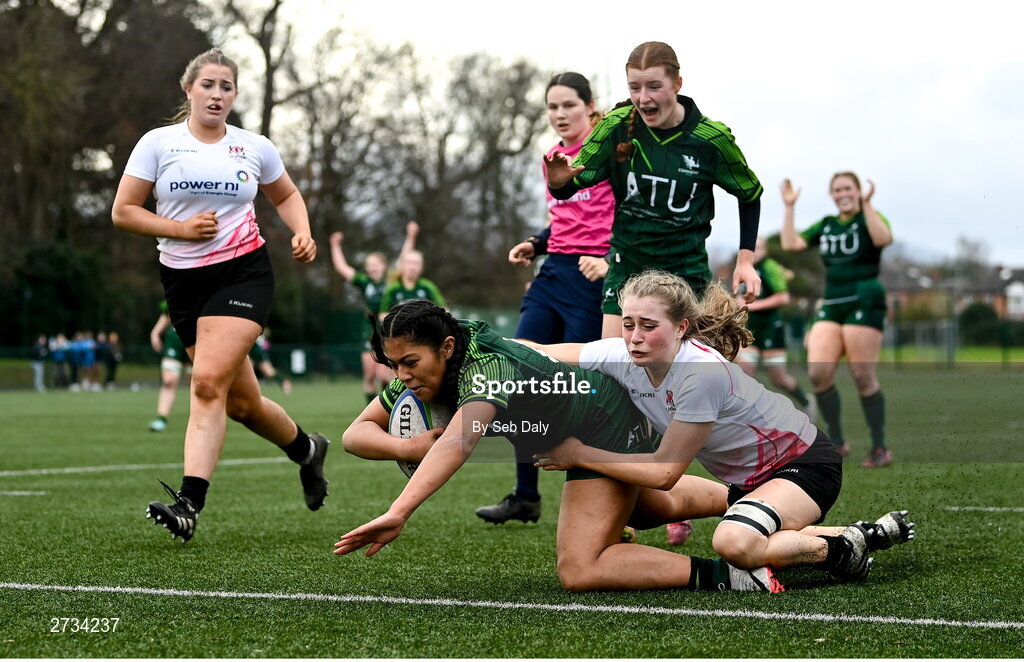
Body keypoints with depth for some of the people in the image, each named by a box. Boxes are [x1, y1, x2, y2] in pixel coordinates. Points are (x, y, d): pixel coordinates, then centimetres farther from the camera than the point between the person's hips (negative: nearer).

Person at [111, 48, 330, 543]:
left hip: (243, 272, -2)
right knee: (241, 401, 5)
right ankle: (306, 449, 33)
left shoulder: (255, 148, 7)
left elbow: (286, 195, 24)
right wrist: (180, 229, -12)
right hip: (182, 279, 2)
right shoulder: (158, 143, 2)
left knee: (209, 382, -21)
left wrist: (302, 232, 4)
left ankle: (189, 502, -24)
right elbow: (123, 211, 0)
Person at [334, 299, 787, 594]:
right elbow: (357, 432, -14)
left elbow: (457, 443, -56)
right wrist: (406, 447, -37)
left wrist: (398, 513, -70)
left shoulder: (488, 367, -38)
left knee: (580, 571, -21)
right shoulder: (422, 373, -14)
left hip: (610, 423, -10)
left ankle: (731, 577, -23)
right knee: (658, 504, 36)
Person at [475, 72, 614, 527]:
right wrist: (535, 245, 11)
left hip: (594, 277, -8)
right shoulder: (552, 158, 17)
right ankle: (525, 498, 8)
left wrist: (610, 260, -24)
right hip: (553, 273, 8)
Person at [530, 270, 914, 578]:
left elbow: (664, 473, -29)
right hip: (749, 478, 9)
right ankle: (872, 534, 37)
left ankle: (842, 549, -9)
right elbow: (535, 353, -6)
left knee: (734, 543, -35)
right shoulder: (622, 356, -17)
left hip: (806, 463, -8)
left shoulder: (702, 373, -35)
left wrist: (579, 455, -26)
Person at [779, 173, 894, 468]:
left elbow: (883, 238, -20)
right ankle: (837, 442, 3)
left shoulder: (869, 219, 2)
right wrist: (790, 207, 8)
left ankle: (880, 449, 2)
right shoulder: (826, 225, 19)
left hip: (863, 303, -5)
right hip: (831, 305, 6)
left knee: (864, 378, -8)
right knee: (817, 373, -10)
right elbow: (791, 244, 10)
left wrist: (866, 204, -21)